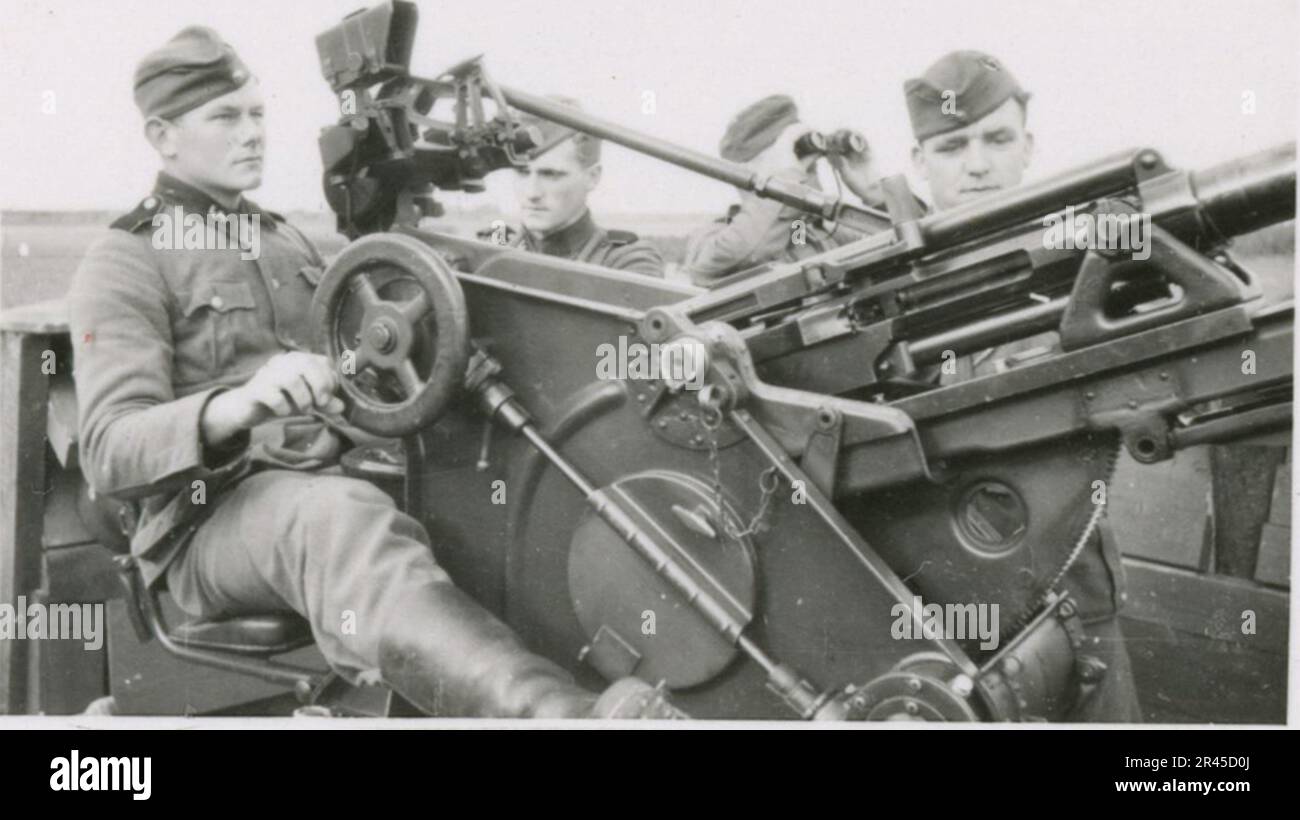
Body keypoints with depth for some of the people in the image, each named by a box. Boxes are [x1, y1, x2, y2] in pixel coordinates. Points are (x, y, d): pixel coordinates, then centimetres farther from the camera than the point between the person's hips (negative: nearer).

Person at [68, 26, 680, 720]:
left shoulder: (284, 240, 24)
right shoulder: (125, 264, 1)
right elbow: (111, 451, -14)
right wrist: (237, 406, -33)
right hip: (216, 517, -8)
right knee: (338, 521, -41)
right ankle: (557, 713, -65)